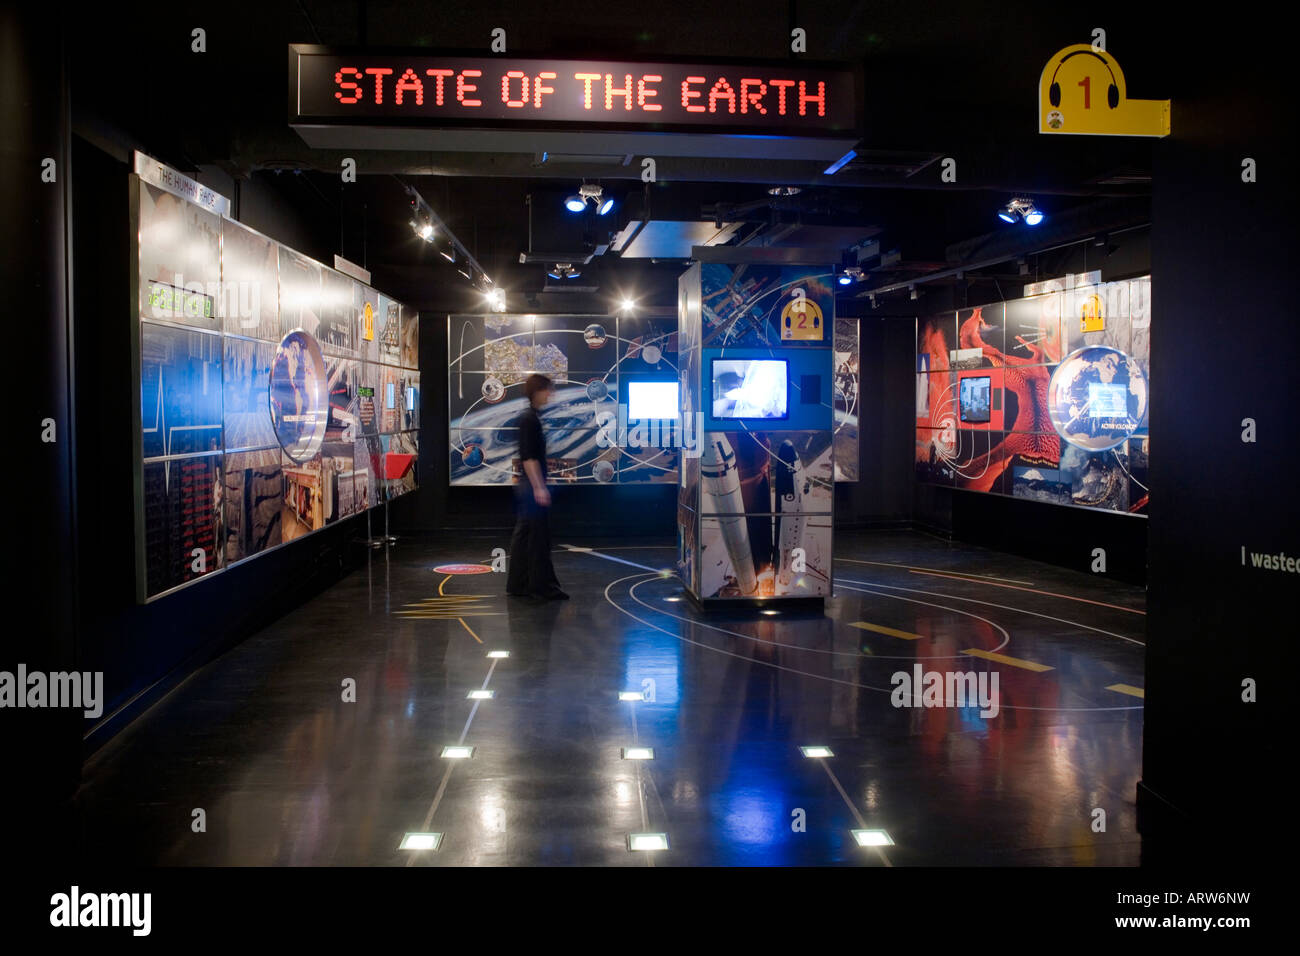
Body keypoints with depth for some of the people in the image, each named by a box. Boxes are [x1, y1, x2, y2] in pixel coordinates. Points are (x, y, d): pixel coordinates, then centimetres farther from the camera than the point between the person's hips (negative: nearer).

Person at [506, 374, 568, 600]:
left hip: (526, 485, 10)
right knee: (538, 536, -3)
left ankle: (518, 584, 17)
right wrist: (539, 488, -23)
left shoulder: (528, 417, 14)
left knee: (523, 534, 12)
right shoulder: (529, 419, -15)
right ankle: (542, 586, 2)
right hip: (532, 485, -10)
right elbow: (528, 457, -21)